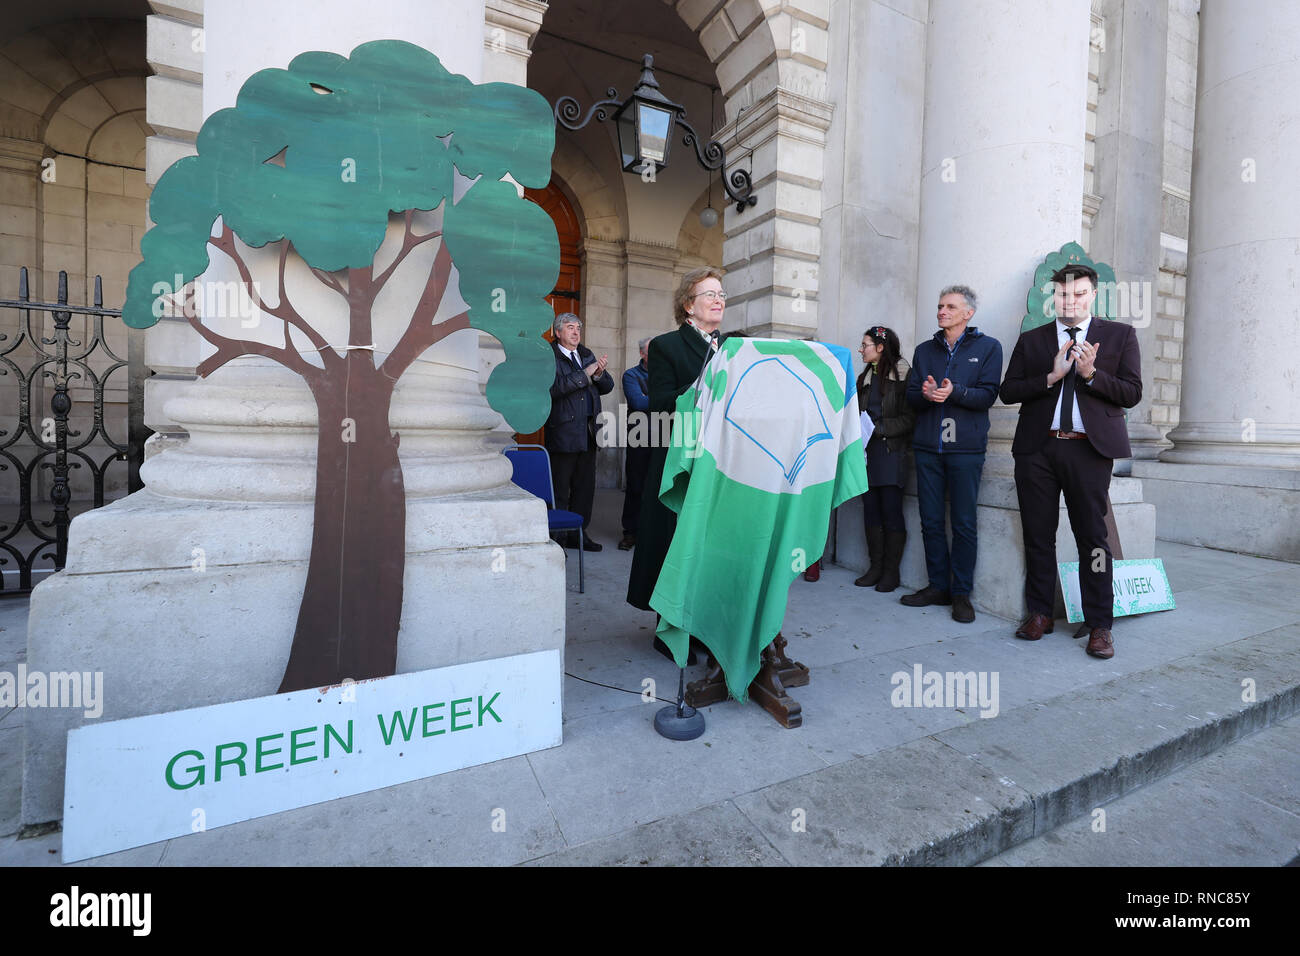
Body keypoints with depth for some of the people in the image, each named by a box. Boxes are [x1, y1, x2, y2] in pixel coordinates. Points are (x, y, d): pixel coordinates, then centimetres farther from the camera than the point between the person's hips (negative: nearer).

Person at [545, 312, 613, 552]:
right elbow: (553, 388, -19)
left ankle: (578, 533, 23)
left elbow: (608, 387, 14)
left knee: (585, 486, 12)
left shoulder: (587, 354, 17)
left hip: (588, 433, 7)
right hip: (563, 433, -7)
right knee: (559, 489, -2)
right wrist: (585, 373, -18)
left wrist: (599, 373, -7)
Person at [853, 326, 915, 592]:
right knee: (871, 510, 5)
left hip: (891, 452, -6)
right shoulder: (864, 378, 18)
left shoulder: (904, 376, -4)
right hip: (867, 451, 6)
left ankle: (891, 571, 6)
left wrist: (878, 428, -14)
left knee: (891, 511, -4)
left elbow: (910, 418, -9)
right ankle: (876, 567, 13)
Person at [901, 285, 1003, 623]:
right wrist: (925, 394, -13)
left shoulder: (988, 347, 7)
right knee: (931, 521, 6)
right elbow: (911, 395, 9)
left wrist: (954, 391, -21)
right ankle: (938, 585, 17)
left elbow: (987, 395, -4)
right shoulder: (924, 350, 17)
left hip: (966, 446, -3)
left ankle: (962, 593, 8)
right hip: (927, 446, 4)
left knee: (964, 523, -1)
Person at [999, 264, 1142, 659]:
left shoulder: (1120, 335, 10)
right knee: (1038, 535, 7)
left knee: (1092, 536, 0)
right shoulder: (1031, 340, 13)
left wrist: (1091, 374, -13)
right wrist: (1051, 377, -11)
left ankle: (1099, 626, 10)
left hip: (1088, 450, -1)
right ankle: (1039, 614, 19)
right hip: (1037, 449, 2)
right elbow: (1009, 391, 4)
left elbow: (1132, 393, 2)